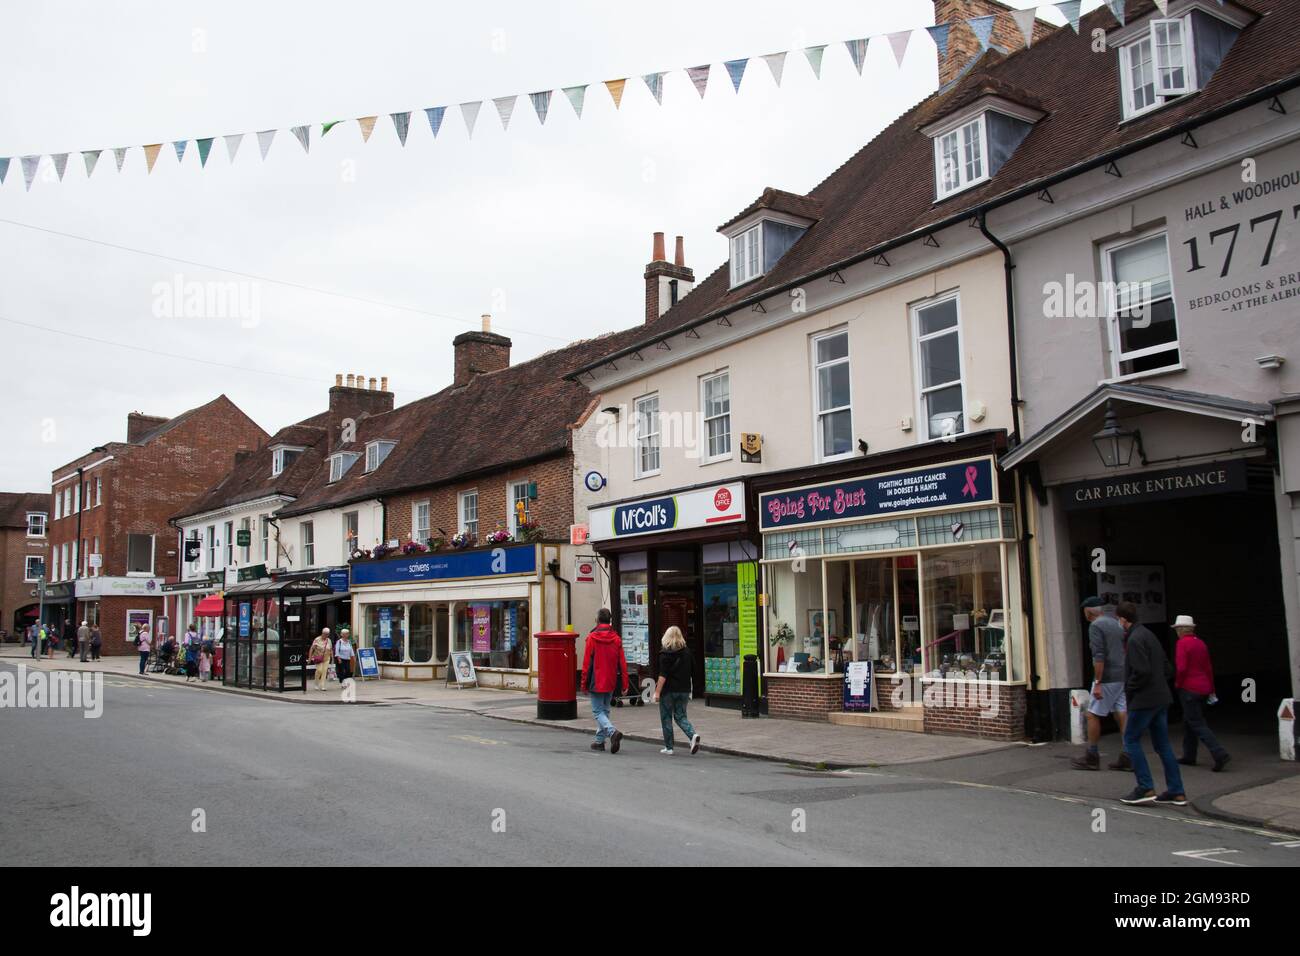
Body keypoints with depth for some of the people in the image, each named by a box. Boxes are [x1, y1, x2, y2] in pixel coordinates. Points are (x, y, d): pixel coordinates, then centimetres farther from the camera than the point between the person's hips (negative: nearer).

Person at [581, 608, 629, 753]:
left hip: (596, 682, -5)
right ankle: (600, 741, 22)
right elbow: (622, 662, 1)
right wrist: (625, 683, 4)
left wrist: (584, 683, -1)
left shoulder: (592, 638, -10)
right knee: (604, 710, 17)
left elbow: (587, 662, -9)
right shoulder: (616, 638, 1)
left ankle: (613, 732, -23)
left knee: (598, 711, 0)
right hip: (610, 682, 5)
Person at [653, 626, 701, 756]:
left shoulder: (665, 654, -11)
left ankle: (668, 747, 10)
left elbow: (663, 675, -17)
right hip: (684, 690, 5)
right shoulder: (687, 652, 6)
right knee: (680, 716, 13)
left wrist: (657, 692, -16)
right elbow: (693, 670, 13)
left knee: (666, 718, 7)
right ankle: (693, 735, -12)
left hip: (668, 691, -5)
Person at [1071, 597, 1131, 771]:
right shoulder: (1116, 623, 13)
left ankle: (1091, 757, 7)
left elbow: (1099, 656, -19)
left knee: (1093, 715, 2)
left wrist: (1097, 683, -19)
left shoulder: (1095, 626, -11)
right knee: (1122, 715, 6)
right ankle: (1126, 758, 4)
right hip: (1123, 677, 8)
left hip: (1108, 677, -8)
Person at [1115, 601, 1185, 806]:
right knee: (1162, 744, 11)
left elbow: (1142, 671, -23)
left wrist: (1129, 690, -9)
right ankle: (1176, 792, 12)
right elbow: (1167, 668, 19)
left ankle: (1145, 788, -2)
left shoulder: (1135, 640, -16)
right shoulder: (1149, 635, 15)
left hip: (1144, 700, -9)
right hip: (1161, 698, 9)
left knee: (1131, 740, 0)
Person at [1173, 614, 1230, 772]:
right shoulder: (1201, 643, 11)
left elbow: (1181, 668, -20)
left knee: (1198, 725, -6)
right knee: (1188, 722, 17)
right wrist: (1211, 690, 20)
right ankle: (1189, 757, 21)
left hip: (1189, 689, -8)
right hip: (1204, 688, 8)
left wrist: (1178, 684, -4)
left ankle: (1220, 754, -17)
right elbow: (1209, 668, 14)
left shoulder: (1182, 643, -12)